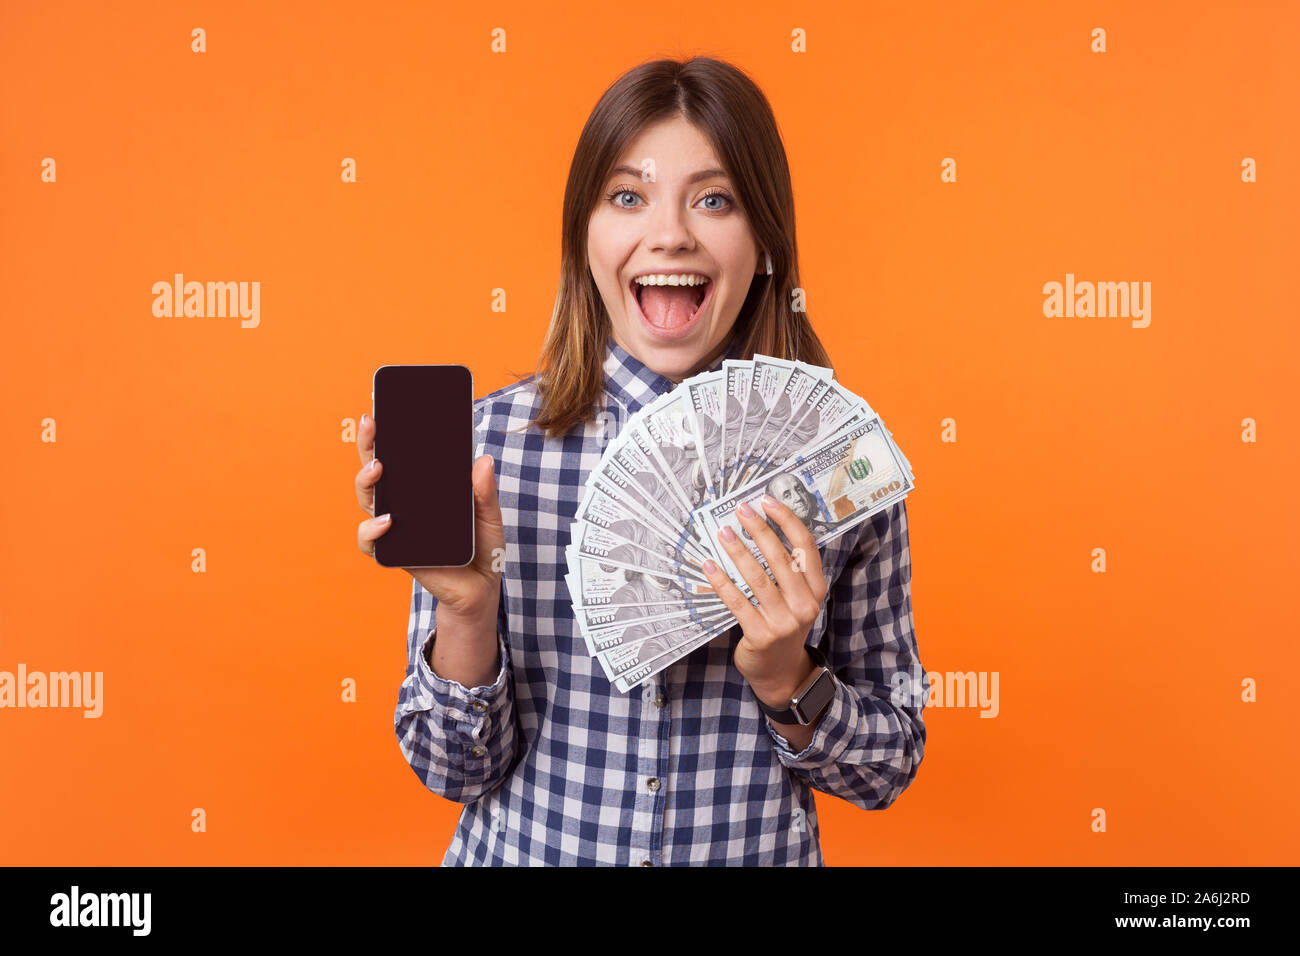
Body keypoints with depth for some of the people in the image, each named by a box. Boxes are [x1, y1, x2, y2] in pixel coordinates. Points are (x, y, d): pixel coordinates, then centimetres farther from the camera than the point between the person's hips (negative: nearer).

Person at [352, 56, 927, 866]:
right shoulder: (487, 440, -14)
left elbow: (889, 768, -5)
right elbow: (458, 769, -9)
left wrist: (786, 679, -22)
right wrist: (465, 610, -25)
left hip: (759, 854, 1)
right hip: (523, 849, 0)